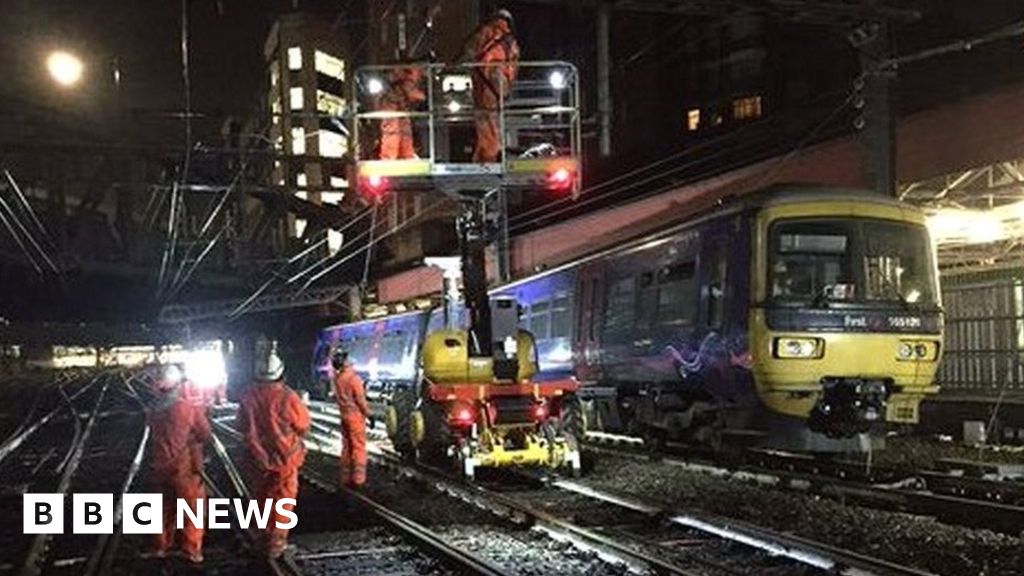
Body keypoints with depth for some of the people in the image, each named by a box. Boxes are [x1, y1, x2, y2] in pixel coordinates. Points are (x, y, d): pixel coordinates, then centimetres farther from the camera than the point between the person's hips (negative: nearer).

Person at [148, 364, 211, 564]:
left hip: (160, 466, 5)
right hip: (183, 467, -5)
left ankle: (161, 546, 29)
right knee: (193, 507, 8)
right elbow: (205, 434, -6)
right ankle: (191, 549, 10)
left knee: (166, 505, 22)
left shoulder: (154, 411, -3)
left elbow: (156, 435, 11)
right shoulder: (189, 409, -17)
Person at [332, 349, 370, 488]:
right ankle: (358, 478, 0)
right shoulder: (353, 378, -20)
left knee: (346, 447, 14)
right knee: (359, 447, 0)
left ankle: (346, 478, 18)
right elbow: (361, 400, -16)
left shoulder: (337, 379, 0)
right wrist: (369, 414, -6)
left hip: (344, 416, 7)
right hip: (356, 416, -6)